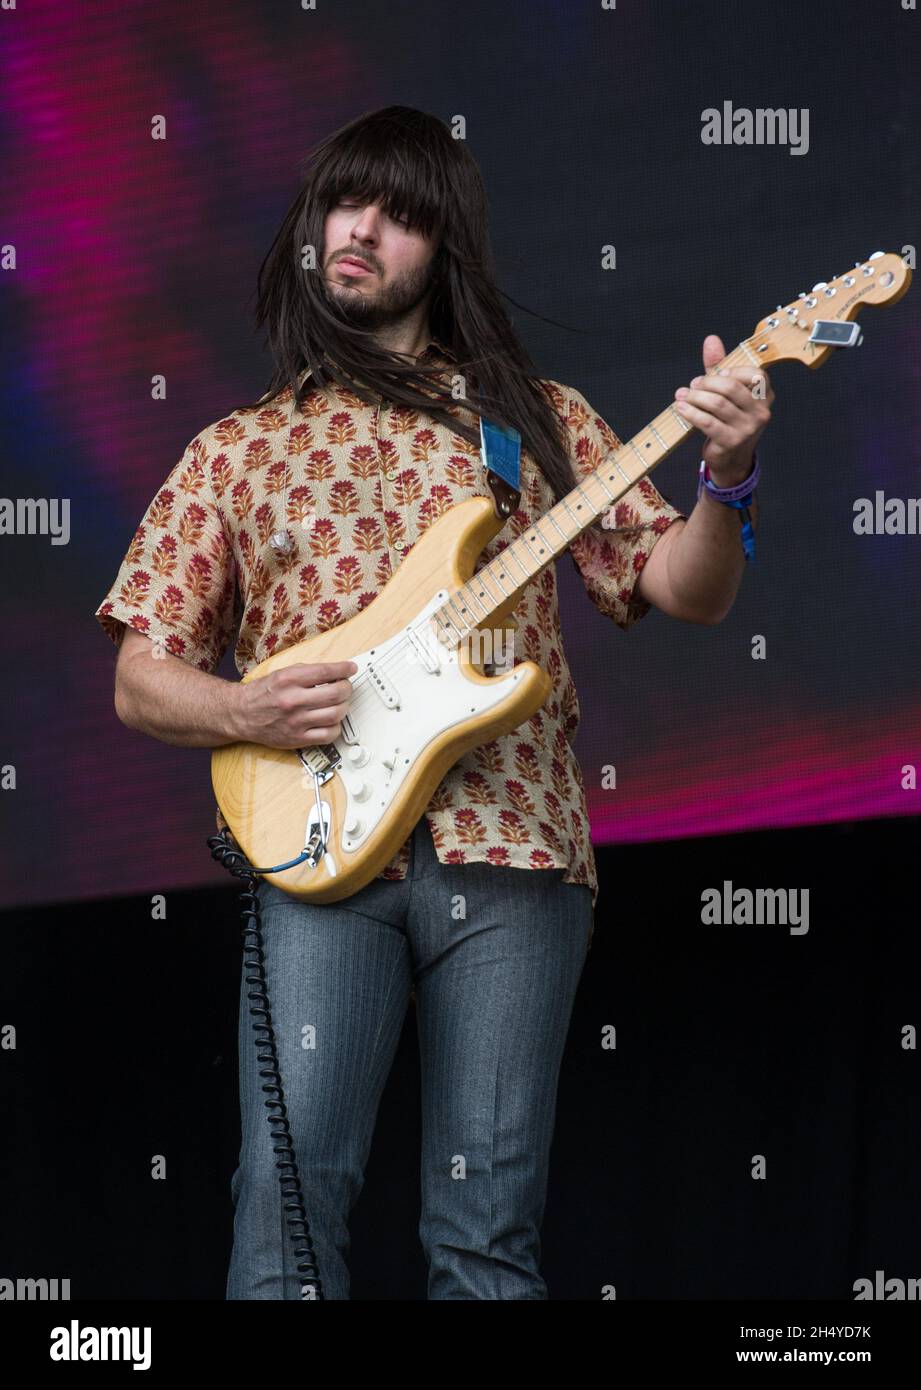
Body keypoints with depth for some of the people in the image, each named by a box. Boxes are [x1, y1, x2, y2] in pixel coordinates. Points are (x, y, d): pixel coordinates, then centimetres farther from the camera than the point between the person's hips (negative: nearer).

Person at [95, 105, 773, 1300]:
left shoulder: (537, 420, 15)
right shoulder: (236, 450, 15)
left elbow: (686, 590, 9)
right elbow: (141, 679, 14)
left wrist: (725, 477, -11)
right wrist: (247, 714, -6)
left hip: (512, 848, 0)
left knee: (488, 1225, -2)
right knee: (291, 1186, -13)